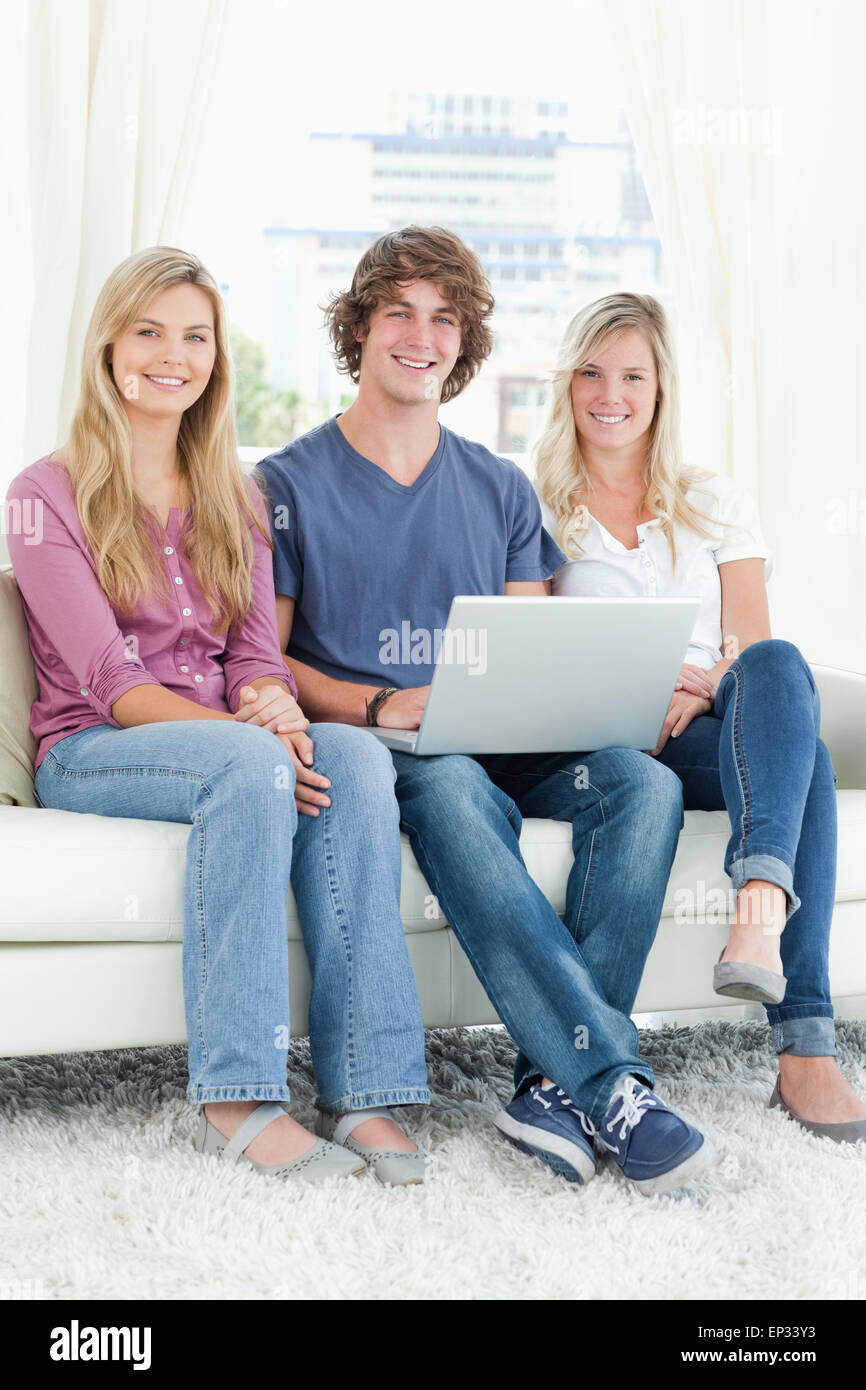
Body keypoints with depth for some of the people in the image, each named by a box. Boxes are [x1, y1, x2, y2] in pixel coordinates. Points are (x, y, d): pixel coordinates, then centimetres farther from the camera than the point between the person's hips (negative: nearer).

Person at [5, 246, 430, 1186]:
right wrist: (243, 732, -26)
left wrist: (279, 711, -18)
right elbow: (108, 678, -11)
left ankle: (362, 1090, -32)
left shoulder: (234, 500, 18)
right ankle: (237, 1101, -37)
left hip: (228, 744, 4)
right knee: (249, 764, -37)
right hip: (90, 754, -4)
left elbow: (256, 656, 7)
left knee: (356, 757, -29)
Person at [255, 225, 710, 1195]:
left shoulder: (503, 490, 20)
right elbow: (267, 660, 1)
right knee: (451, 787, -39)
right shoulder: (291, 484, 7)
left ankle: (555, 1082, -30)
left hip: (499, 751, 4)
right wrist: (380, 707, -16)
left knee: (642, 780, -26)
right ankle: (612, 1079, -40)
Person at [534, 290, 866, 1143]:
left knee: (779, 668, -35)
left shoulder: (717, 505, 21)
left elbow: (754, 650, 10)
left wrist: (698, 691, -14)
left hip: (720, 726, 3)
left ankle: (761, 904, -57)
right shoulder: (535, 511, 15)